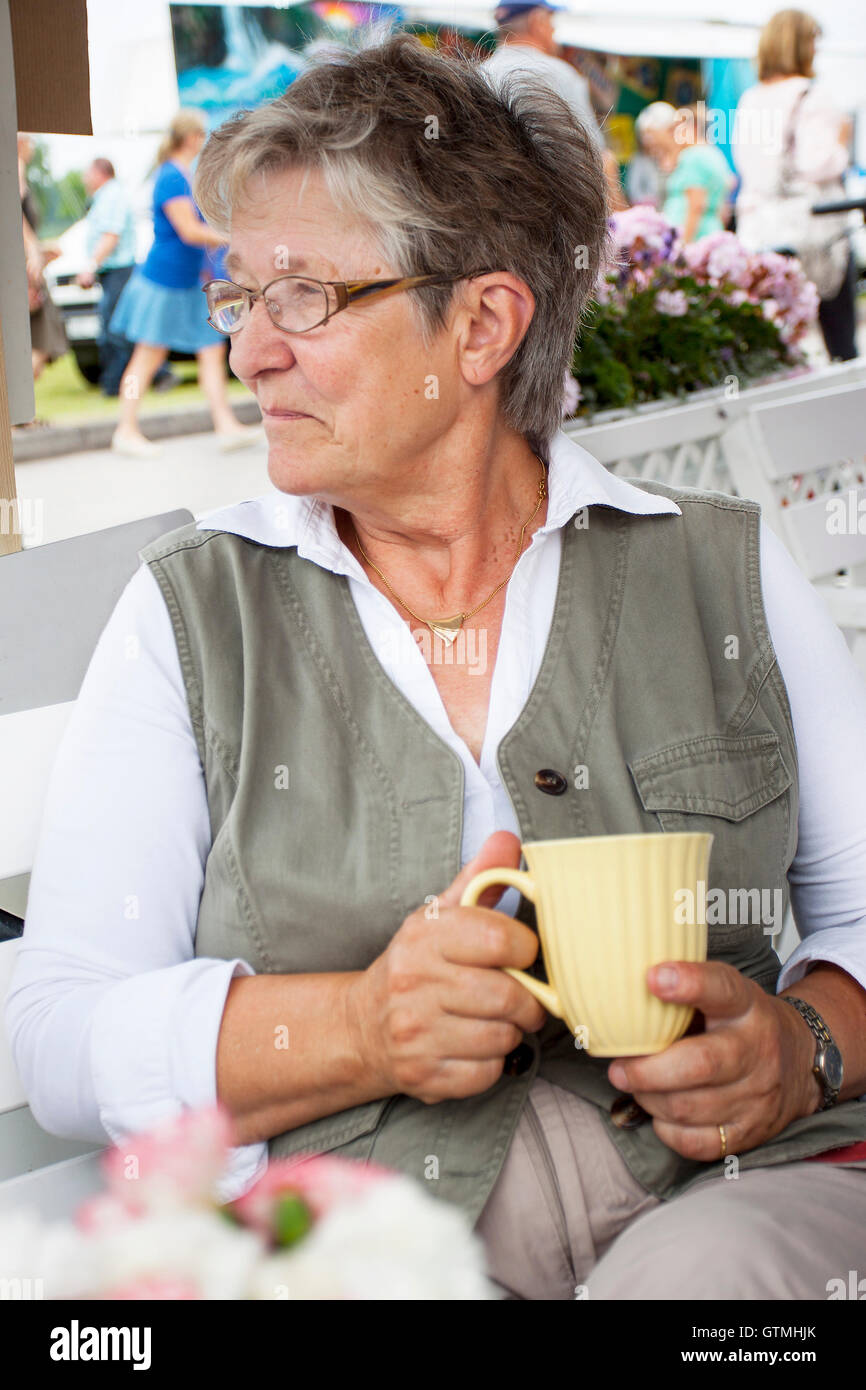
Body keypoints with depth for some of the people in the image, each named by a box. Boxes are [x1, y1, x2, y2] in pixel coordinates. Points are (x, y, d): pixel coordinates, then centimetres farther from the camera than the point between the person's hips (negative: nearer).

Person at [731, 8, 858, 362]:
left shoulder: (748, 101, 9)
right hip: (814, 226, -6)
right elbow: (819, 164, -17)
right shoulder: (812, 97, -11)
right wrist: (841, 142, 0)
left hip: (758, 230, 6)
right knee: (840, 338, 3)